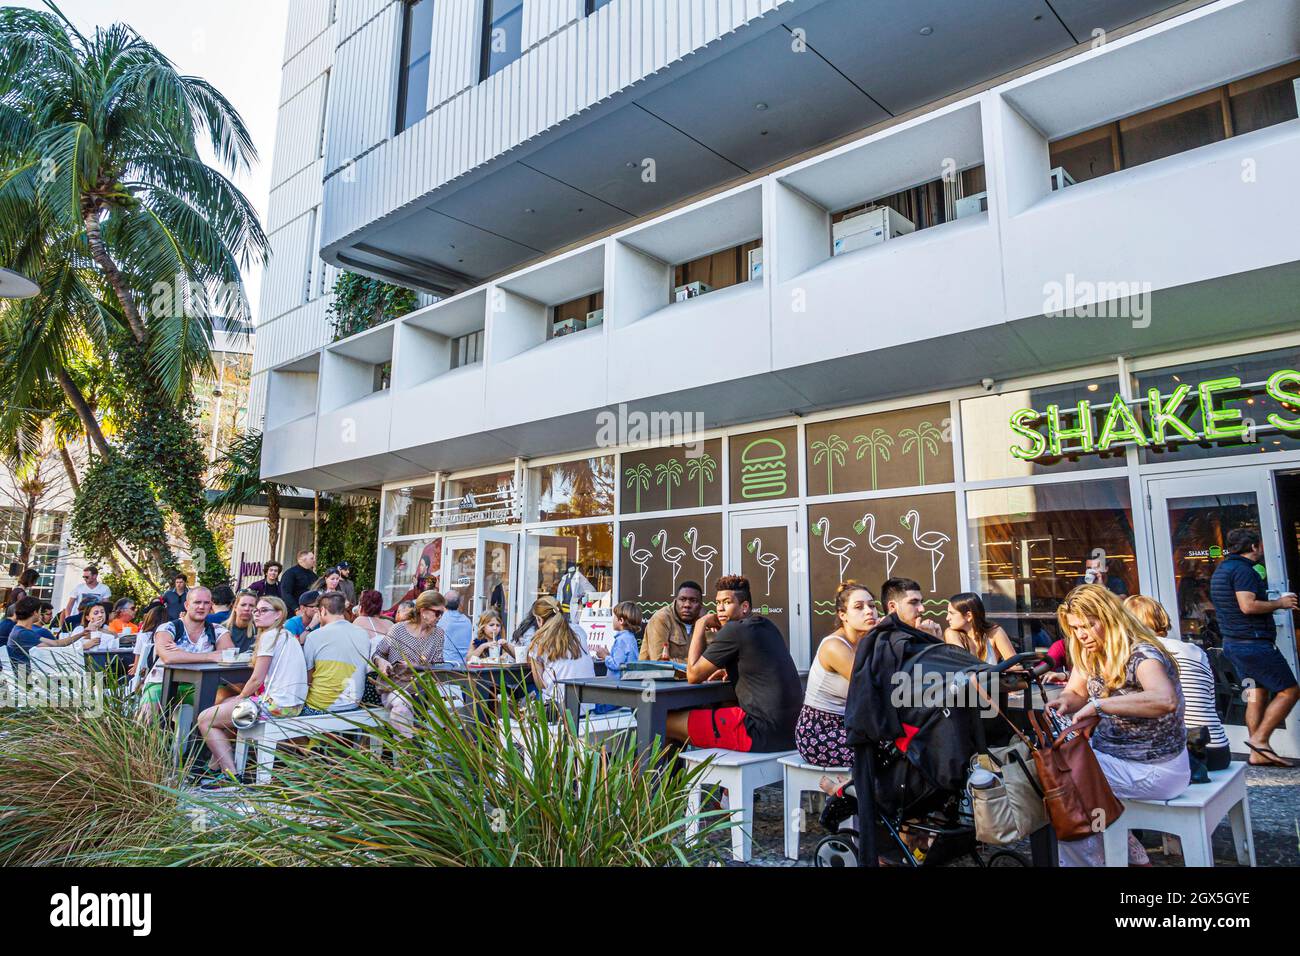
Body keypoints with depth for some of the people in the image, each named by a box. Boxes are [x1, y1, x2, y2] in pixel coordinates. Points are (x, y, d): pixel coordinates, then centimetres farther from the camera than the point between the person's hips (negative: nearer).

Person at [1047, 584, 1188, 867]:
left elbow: (1166, 700, -44)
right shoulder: (1090, 655, 2)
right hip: (1112, 754, 9)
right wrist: (1064, 703, -14)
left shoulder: (1141, 655, -24)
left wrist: (1097, 706, -41)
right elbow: (1075, 693, 11)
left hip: (1152, 770, -9)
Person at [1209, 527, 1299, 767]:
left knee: (1257, 694, 11)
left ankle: (1258, 753, 12)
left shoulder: (1221, 570, 17)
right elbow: (1248, 606, -26)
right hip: (1254, 642, -10)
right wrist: (1279, 603, -11)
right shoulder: (1243, 569, -15)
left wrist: (1272, 604, 26)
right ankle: (1259, 739, -4)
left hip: (1233, 643, 10)